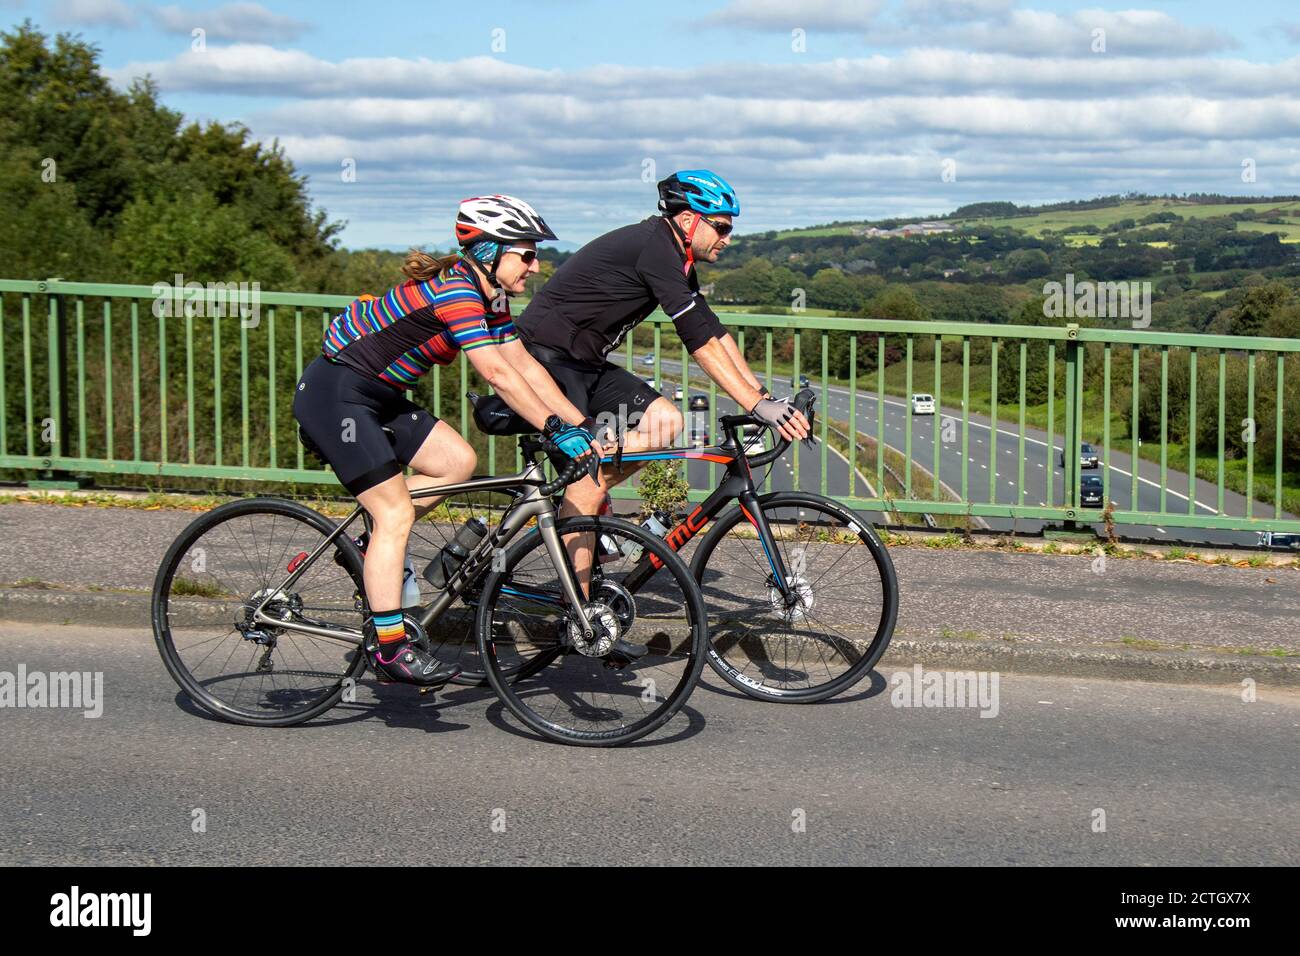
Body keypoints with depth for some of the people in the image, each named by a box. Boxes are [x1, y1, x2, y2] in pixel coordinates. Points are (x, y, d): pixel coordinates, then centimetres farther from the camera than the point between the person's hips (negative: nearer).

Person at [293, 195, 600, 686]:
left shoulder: (490, 295, 6)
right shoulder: (455, 289, -23)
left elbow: (524, 365, 6)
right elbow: (497, 374, -30)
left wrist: (582, 424, -1)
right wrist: (555, 429, -32)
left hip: (378, 396, 10)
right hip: (334, 392, -10)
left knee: (458, 461, 2)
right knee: (396, 513, -11)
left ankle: (374, 552, 14)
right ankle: (388, 644, -6)